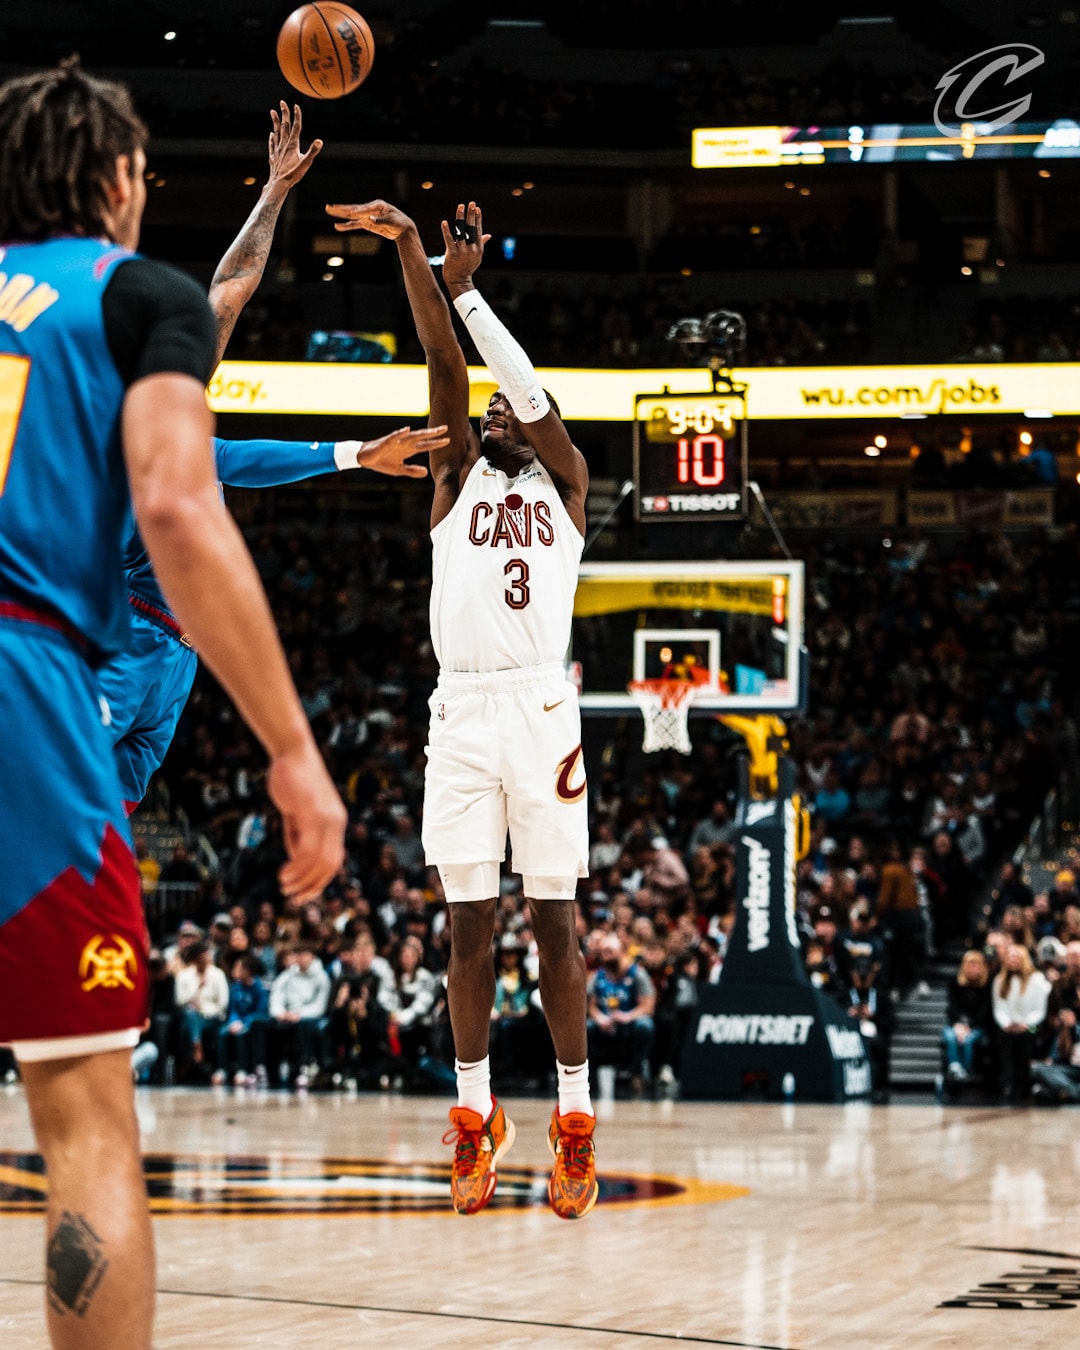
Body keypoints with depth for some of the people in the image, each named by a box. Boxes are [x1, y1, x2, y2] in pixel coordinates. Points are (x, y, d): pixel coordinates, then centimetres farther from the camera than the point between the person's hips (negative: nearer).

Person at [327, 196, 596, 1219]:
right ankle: (476, 1117, 8)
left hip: (542, 710, -2)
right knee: (468, 919, 2)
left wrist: (465, 285, -4)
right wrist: (410, 250, -8)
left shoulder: (563, 486, 14)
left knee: (553, 915, -2)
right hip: (461, 709, 2)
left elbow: (526, 385, 0)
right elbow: (446, 364, 5)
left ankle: (575, 1119, 2)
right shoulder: (457, 480, 17)